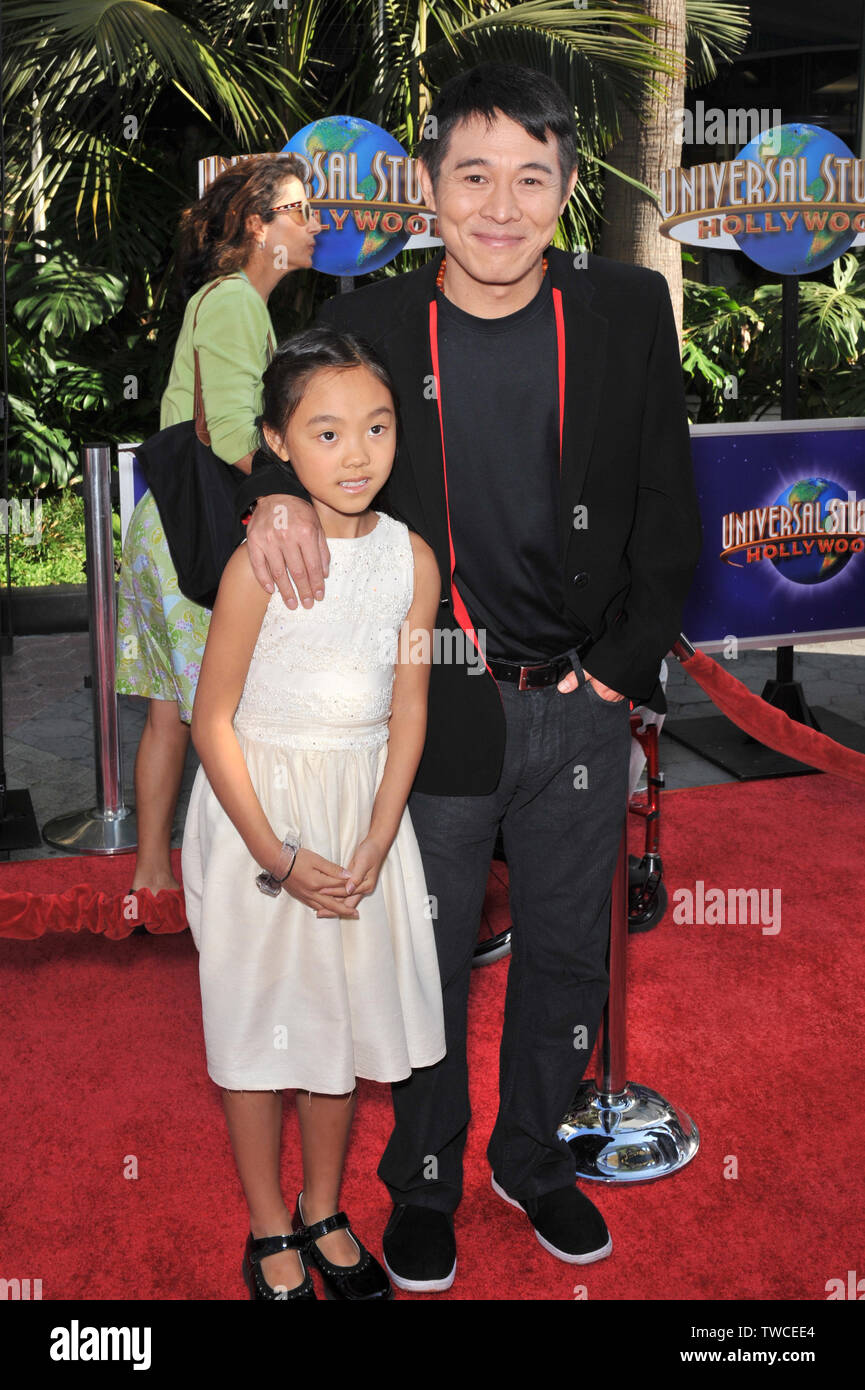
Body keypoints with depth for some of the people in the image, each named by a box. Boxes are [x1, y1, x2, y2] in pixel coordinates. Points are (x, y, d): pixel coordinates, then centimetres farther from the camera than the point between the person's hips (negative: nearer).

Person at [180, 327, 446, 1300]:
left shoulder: (413, 559, -4)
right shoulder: (260, 563, -17)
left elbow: (408, 713, 0)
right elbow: (212, 723, -13)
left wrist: (372, 847, -7)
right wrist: (280, 857, -13)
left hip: (362, 815, 4)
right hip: (257, 811, -4)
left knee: (344, 1013, 14)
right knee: (260, 1023, 8)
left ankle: (322, 1212, 36)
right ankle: (268, 1233, 29)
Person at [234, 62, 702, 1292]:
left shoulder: (627, 313, -3)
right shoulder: (372, 322, -7)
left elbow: (669, 517, 3)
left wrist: (621, 667, -3)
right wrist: (273, 492, -15)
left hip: (584, 701, 2)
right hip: (434, 702, -1)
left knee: (567, 957, 16)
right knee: (426, 960, 12)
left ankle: (534, 1158, 42)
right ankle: (424, 1181, 37)